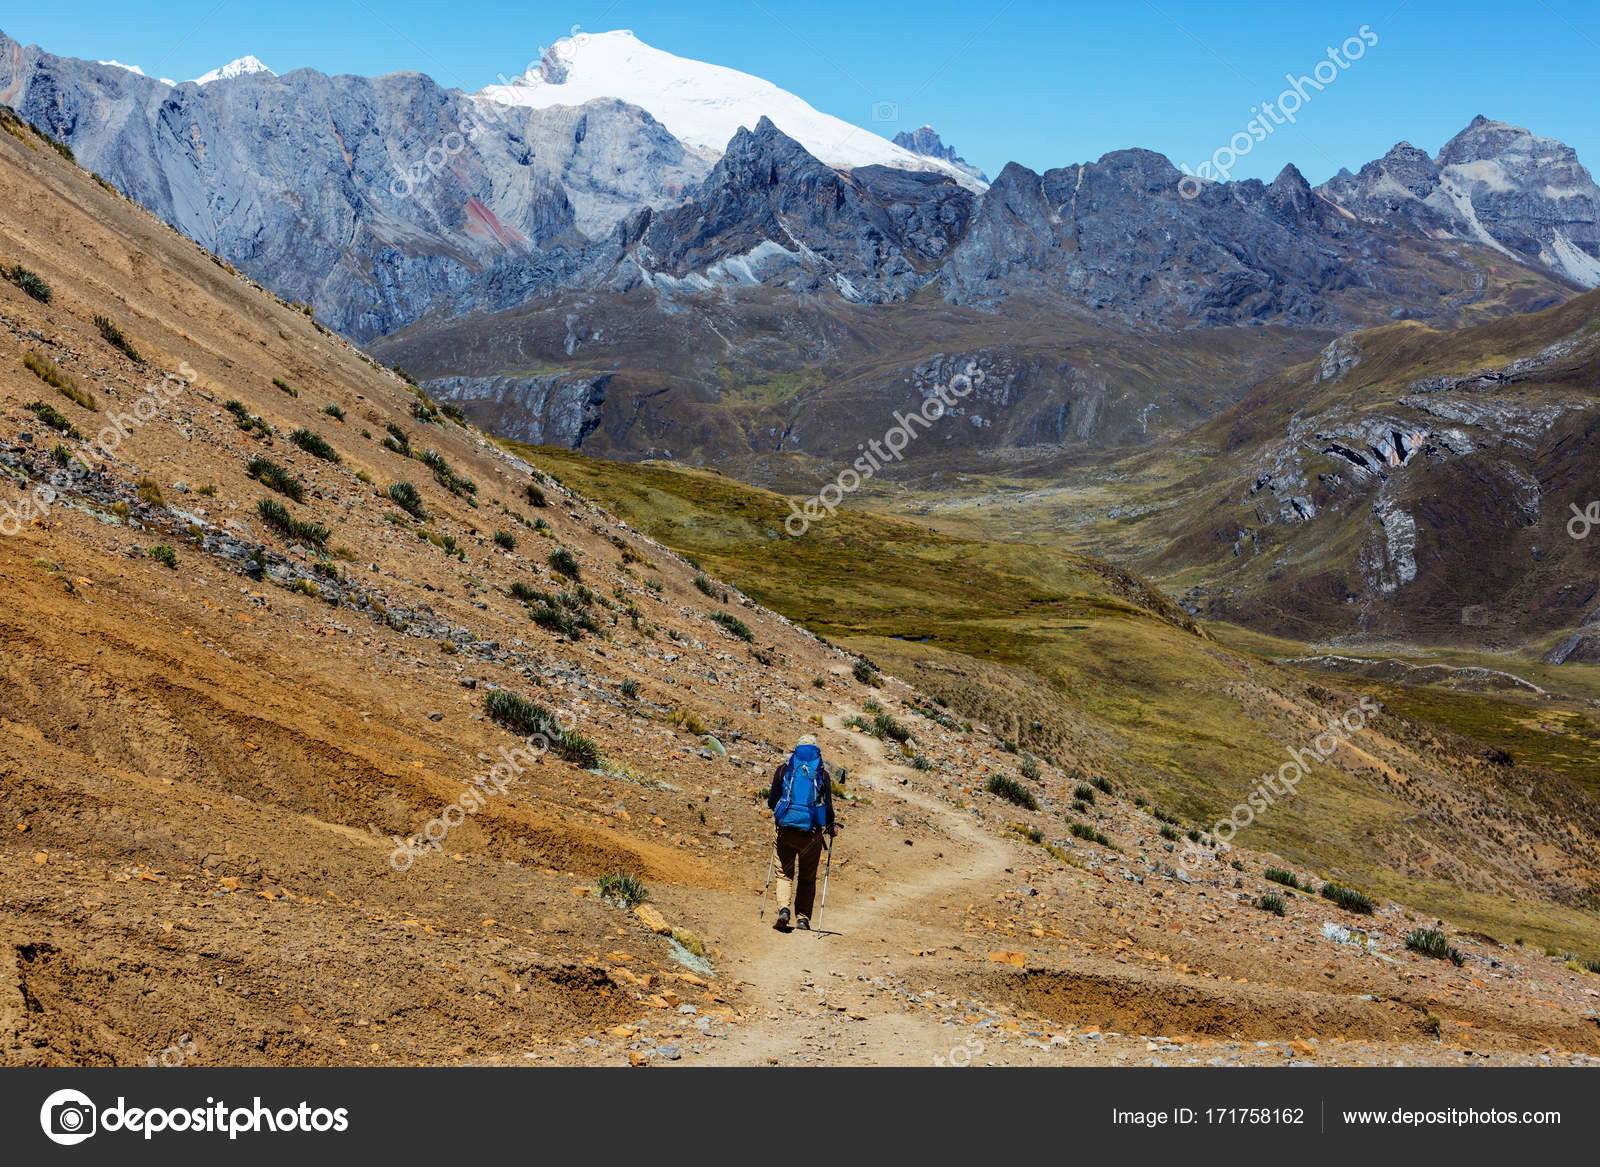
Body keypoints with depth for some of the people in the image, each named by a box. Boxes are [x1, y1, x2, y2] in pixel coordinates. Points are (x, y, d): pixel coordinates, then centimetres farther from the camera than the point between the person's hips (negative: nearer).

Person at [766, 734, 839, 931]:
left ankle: (784, 909, -13)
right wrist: (832, 826, 19)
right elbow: (828, 806, 0)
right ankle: (803, 918, 12)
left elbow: (772, 801, 6)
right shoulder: (823, 774, 3)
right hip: (812, 833, 0)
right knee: (807, 878, 14)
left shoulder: (783, 770, 4)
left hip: (786, 829, 0)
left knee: (785, 875, 9)